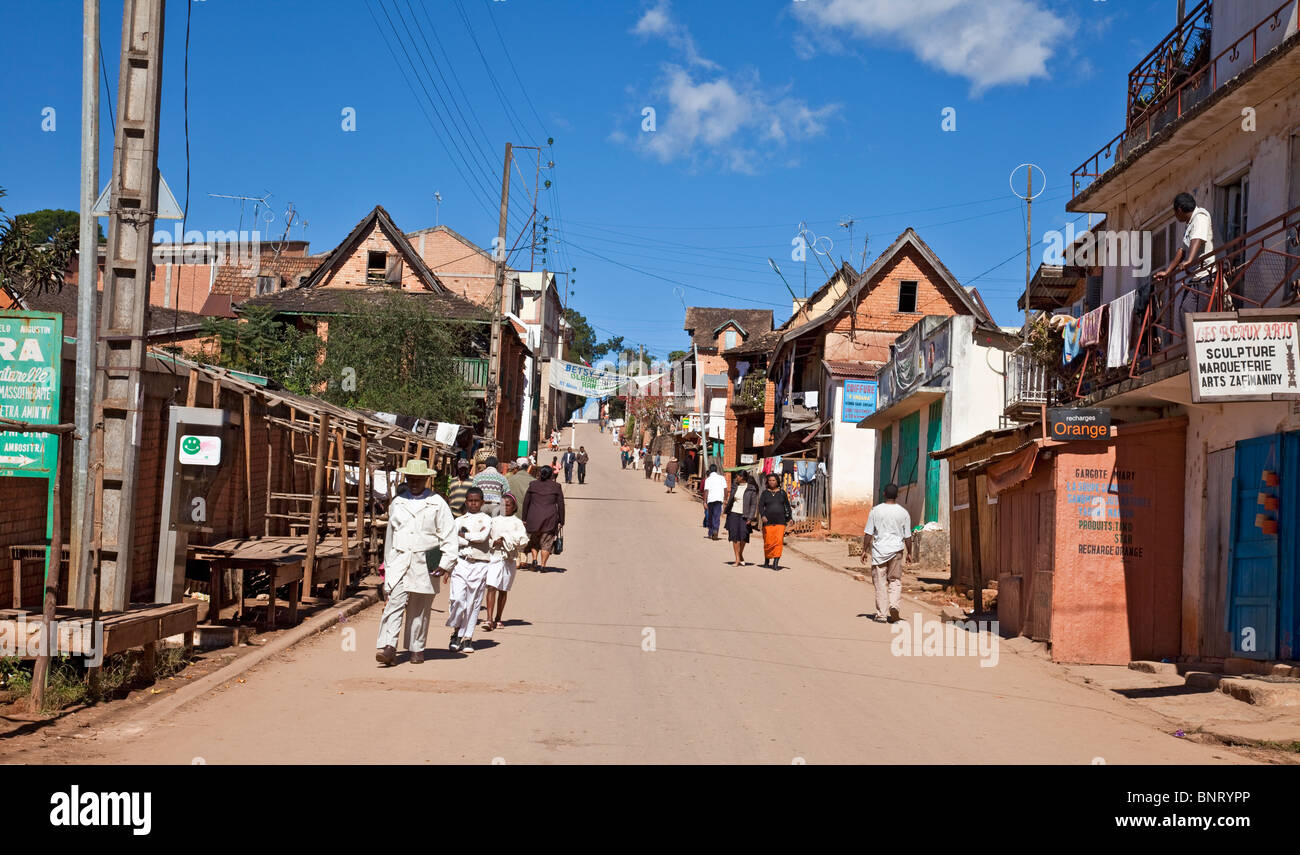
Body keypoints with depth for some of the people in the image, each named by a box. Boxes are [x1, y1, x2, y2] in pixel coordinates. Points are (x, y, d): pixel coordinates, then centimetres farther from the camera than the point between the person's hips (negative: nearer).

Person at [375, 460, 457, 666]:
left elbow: (449, 535, 2)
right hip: (399, 561, 2)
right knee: (394, 603, -13)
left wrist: (445, 563, -7)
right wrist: (387, 565, 24)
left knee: (420, 609, 5)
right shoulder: (397, 502, 13)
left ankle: (417, 649, 18)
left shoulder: (437, 504, 3)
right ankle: (387, 647, -22)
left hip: (425, 564, -2)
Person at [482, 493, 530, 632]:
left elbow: (523, 541, -6)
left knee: (502, 590, 8)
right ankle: (489, 619, -15)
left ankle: (498, 618, 21)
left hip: (509, 559, -1)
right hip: (493, 557, 1)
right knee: (491, 587, -11)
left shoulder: (517, 523, 3)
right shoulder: (495, 520, 10)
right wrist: (494, 543, -9)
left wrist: (506, 540, -10)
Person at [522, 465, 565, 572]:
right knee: (546, 543, 4)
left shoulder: (532, 485, 6)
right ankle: (542, 565, 0)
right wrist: (561, 521, 8)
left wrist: (524, 519, 13)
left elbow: (526, 503, 7)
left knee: (534, 541, 19)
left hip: (533, 518, 2)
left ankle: (534, 560, 2)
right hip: (550, 519, -1)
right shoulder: (556, 487, 2)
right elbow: (561, 505, 3)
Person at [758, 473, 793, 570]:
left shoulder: (782, 493, 9)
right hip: (768, 521, 0)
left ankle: (776, 563, -18)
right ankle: (767, 561, 24)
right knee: (768, 542, 2)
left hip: (780, 521, 0)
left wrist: (789, 518, 9)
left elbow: (787, 506, 15)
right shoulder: (765, 493, 8)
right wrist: (762, 516, -17)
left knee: (779, 541, -13)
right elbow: (760, 505, -1)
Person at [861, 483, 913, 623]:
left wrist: (865, 551, 6)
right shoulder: (903, 513, 1)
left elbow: (868, 533, -1)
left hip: (879, 550, -1)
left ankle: (880, 613, 6)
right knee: (895, 580, 10)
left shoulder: (875, 511, -2)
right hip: (896, 550, 1)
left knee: (880, 583, 5)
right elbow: (907, 536, 4)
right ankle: (894, 605, -12)